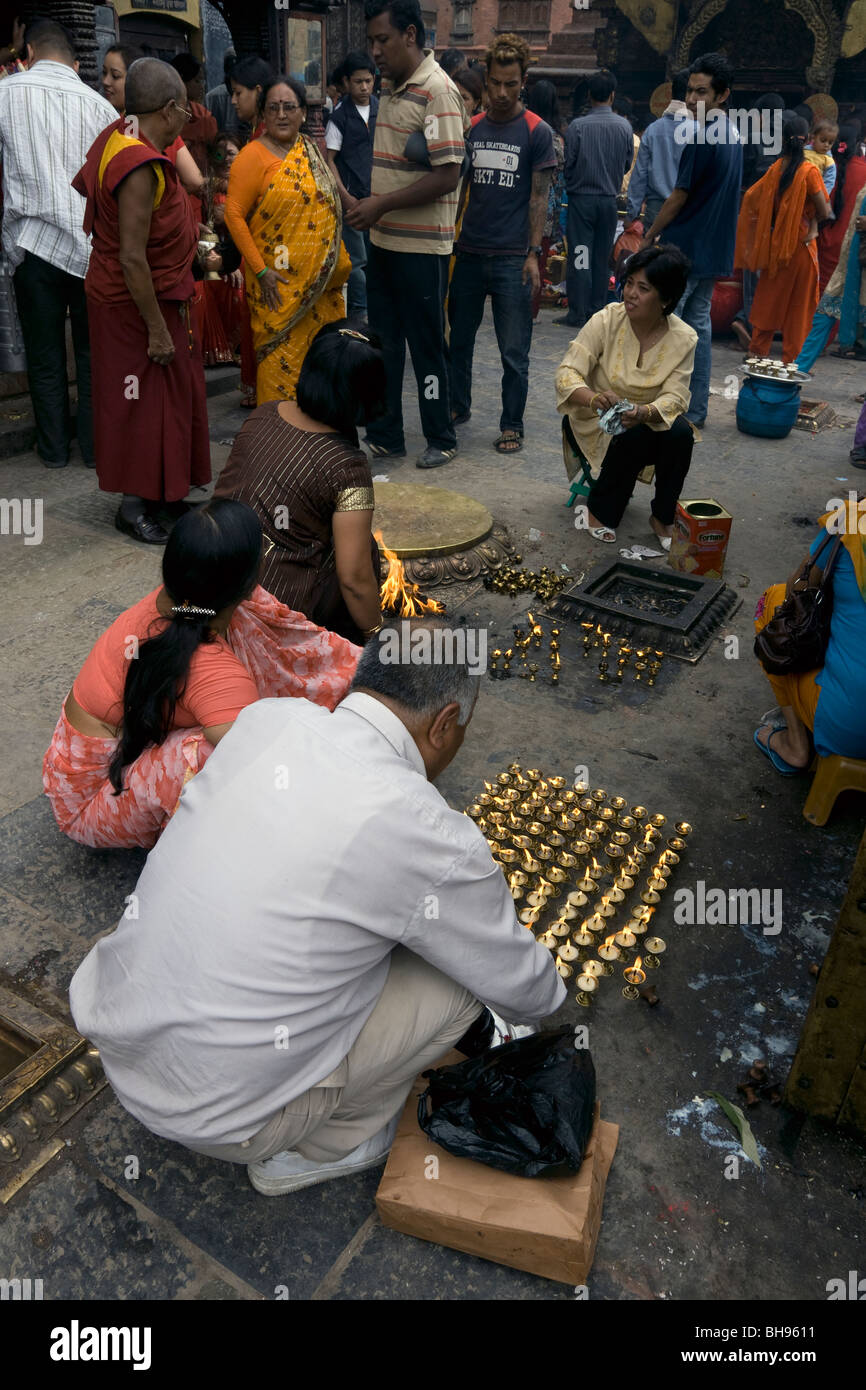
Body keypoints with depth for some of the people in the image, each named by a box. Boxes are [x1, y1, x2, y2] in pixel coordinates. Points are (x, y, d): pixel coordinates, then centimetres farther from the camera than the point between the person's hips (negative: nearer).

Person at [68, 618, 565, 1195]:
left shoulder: (266, 718, -6)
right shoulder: (430, 838, -22)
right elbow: (517, 984, -3)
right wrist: (551, 996, 22)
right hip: (214, 1114, -6)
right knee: (463, 974, 2)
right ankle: (319, 1147, 17)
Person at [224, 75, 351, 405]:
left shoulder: (310, 150, 12)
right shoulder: (253, 155, -8)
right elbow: (234, 214, -12)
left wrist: (337, 263, 16)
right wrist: (260, 271, -17)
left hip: (319, 278, 6)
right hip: (277, 280, -6)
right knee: (281, 357, -5)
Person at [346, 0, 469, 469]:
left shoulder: (437, 91, -12)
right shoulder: (390, 90, 14)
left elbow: (447, 175, -20)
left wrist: (382, 204, -18)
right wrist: (367, 207, 8)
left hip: (422, 246, -8)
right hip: (383, 241, 8)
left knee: (426, 346, 1)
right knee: (383, 342, 11)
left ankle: (441, 439, 16)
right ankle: (386, 435, 22)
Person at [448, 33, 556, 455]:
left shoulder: (537, 132, 0)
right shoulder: (471, 127, 10)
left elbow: (538, 198, -2)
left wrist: (532, 255, -9)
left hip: (512, 258, -4)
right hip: (469, 253, 4)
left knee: (514, 352, -1)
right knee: (458, 339, 12)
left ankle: (512, 425, 11)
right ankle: (458, 406, 30)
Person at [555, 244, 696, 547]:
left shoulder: (683, 338, -10)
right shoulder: (606, 320, -15)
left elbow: (675, 396, -16)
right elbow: (567, 372, -21)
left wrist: (643, 413, -40)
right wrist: (593, 398, -44)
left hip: (649, 422, 2)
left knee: (680, 433, -29)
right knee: (632, 439, -33)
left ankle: (662, 517, -6)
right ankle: (600, 509, -6)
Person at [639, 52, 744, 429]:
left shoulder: (701, 137, -16)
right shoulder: (732, 136, 13)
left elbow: (679, 196, -14)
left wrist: (648, 238, -3)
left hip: (683, 251, -9)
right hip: (713, 252, 9)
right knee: (698, 326, 11)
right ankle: (696, 411, 14)